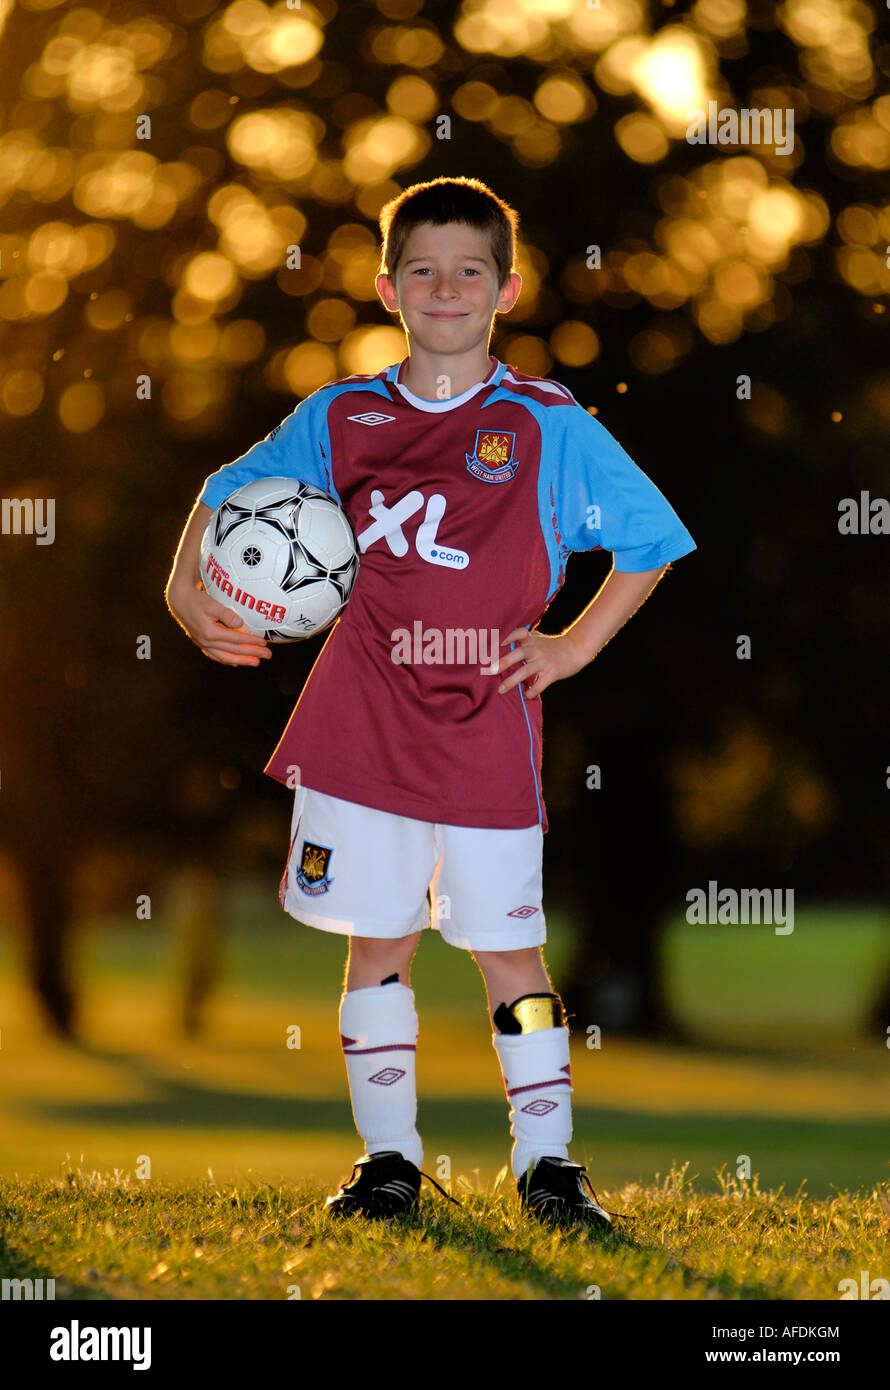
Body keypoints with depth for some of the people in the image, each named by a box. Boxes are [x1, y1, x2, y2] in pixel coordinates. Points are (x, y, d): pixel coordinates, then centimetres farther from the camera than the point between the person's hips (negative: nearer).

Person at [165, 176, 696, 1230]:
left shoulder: (548, 424, 0)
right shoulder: (341, 419, 7)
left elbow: (652, 541, 7)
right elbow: (229, 493, 20)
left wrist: (574, 645, 1)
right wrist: (187, 591, 5)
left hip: (488, 727, -2)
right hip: (363, 726, 2)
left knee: (507, 947, -1)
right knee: (376, 942, 6)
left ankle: (547, 1164, 6)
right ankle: (388, 1161, 15)